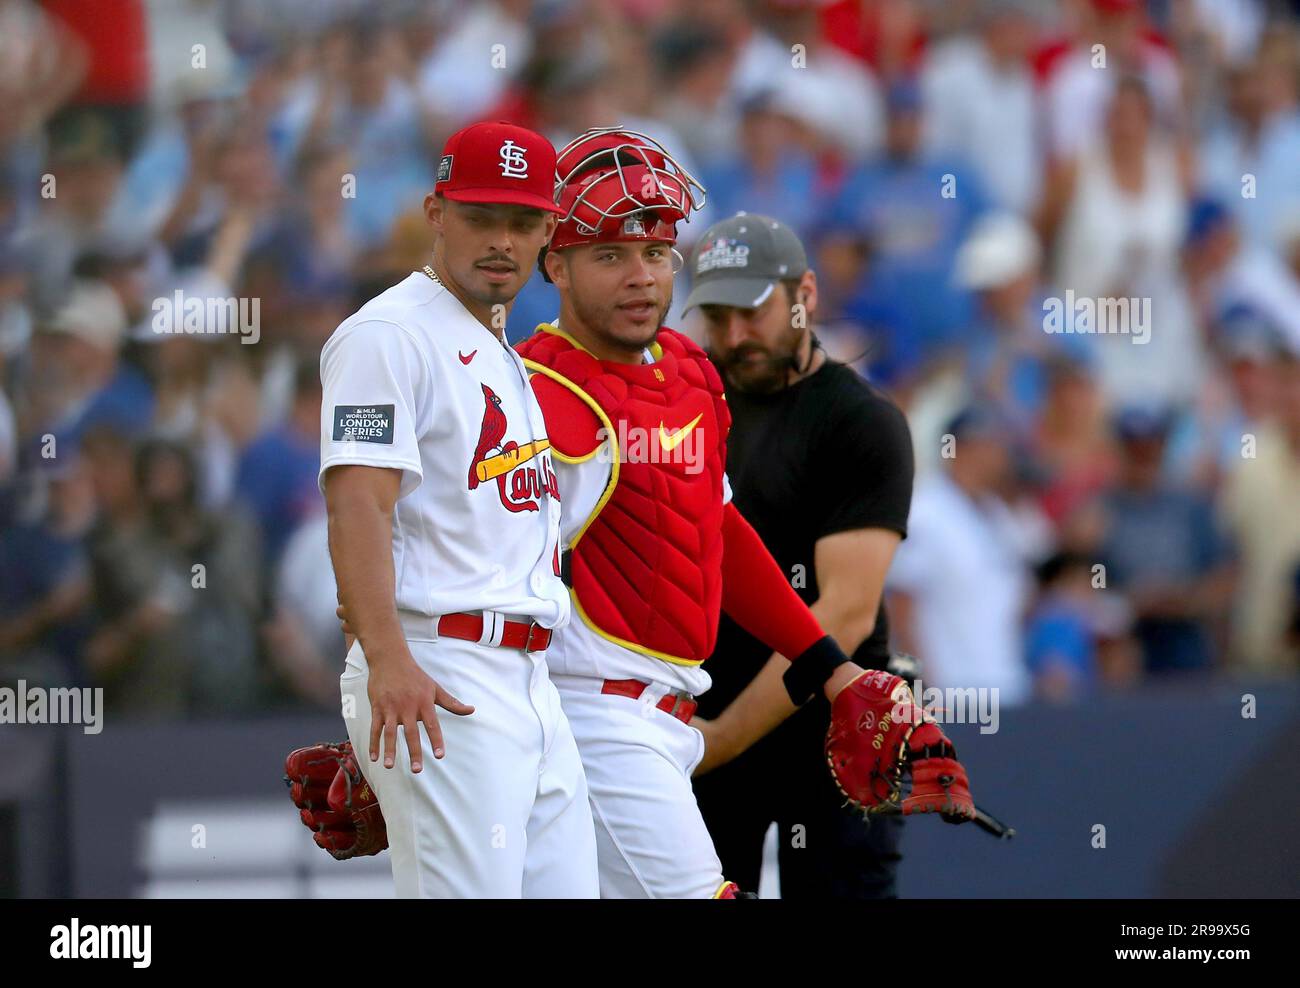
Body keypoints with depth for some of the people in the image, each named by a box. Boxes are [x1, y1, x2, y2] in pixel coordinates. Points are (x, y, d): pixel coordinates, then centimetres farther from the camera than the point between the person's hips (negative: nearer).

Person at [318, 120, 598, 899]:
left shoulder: (506, 355, 23)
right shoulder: (389, 334, -7)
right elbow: (358, 506, -18)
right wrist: (387, 660, -30)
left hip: (530, 683, 9)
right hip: (437, 683, -9)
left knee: (567, 889, 5)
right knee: (468, 893, -17)